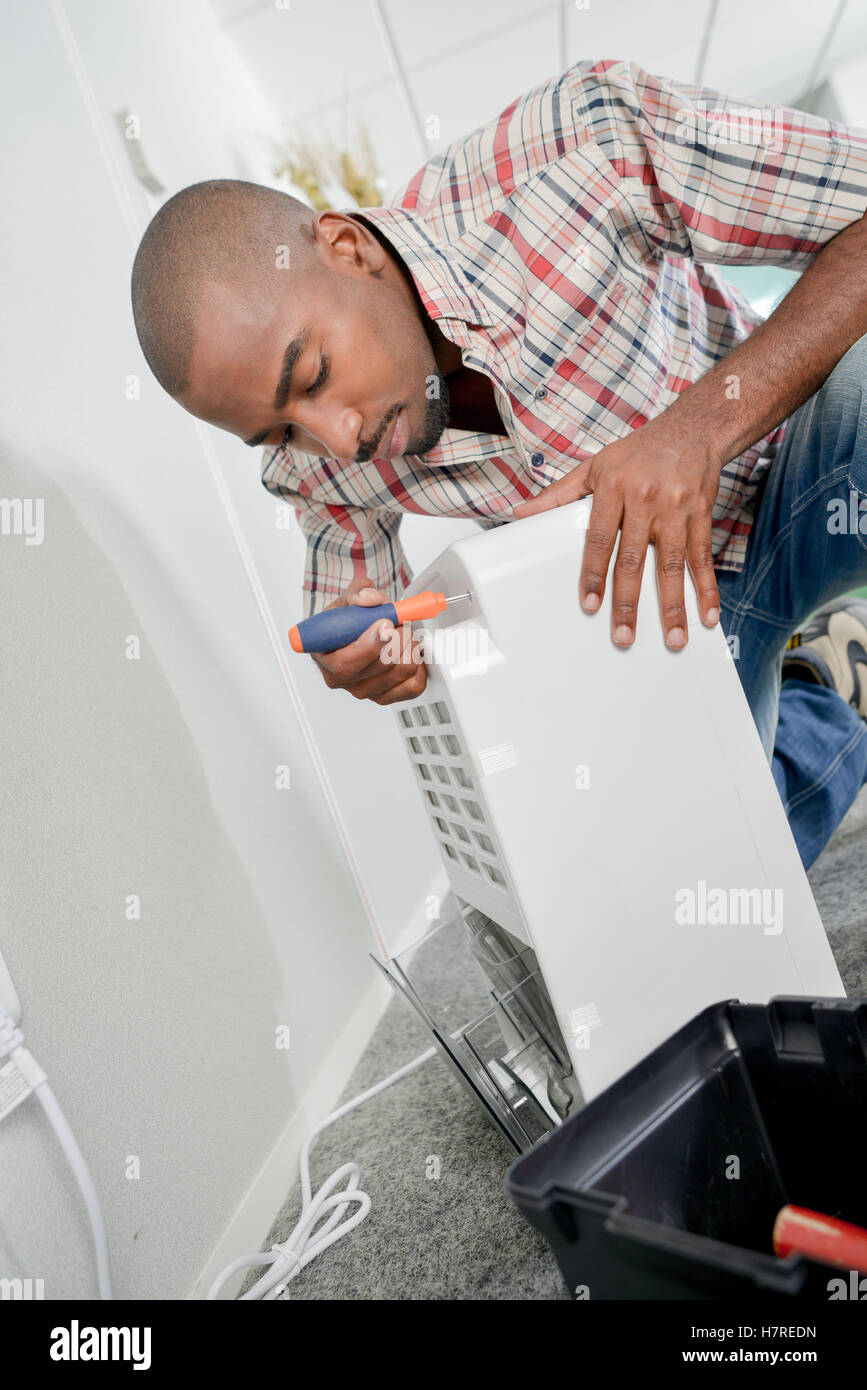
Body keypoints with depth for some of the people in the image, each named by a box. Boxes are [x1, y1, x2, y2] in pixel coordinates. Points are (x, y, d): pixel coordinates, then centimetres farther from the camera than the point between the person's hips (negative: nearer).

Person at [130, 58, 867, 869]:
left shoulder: (581, 142, -27)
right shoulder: (313, 462, -14)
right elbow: (350, 607, 3)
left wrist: (700, 424, -39)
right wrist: (350, 658, -22)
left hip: (793, 456, -1)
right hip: (646, 582, 2)